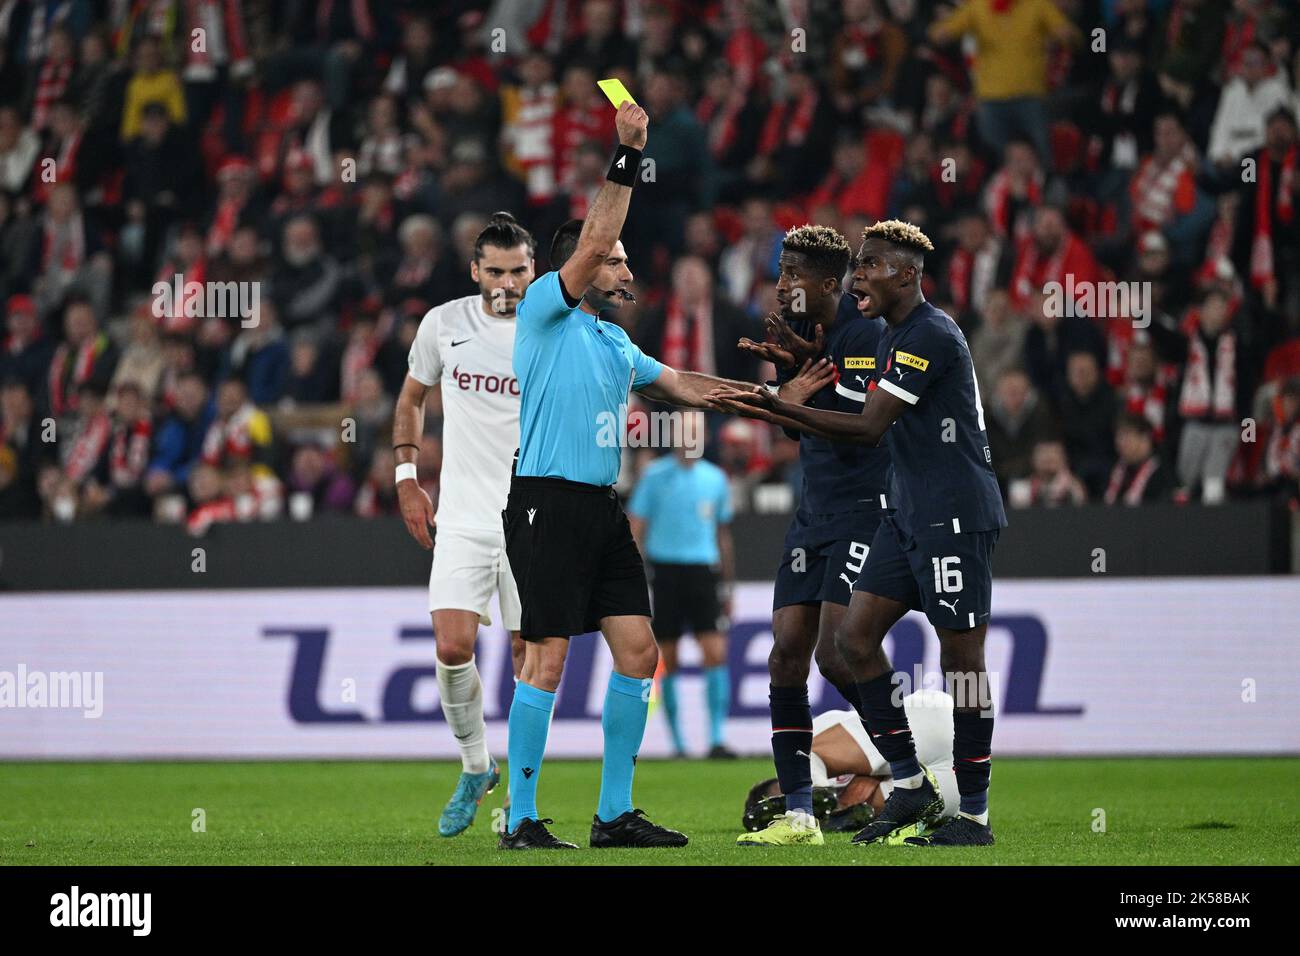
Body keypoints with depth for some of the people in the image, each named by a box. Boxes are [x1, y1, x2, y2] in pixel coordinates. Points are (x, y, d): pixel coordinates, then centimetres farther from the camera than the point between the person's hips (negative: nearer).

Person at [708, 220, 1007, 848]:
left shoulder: (931, 337, -16)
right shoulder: (892, 337, 15)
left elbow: (869, 428, -20)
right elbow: (880, 429, 19)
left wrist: (779, 408, -20)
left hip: (956, 516, -10)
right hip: (907, 515, 10)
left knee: (961, 656, -5)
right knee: (855, 637, 3)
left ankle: (974, 814, 1)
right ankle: (909, 784, 11)